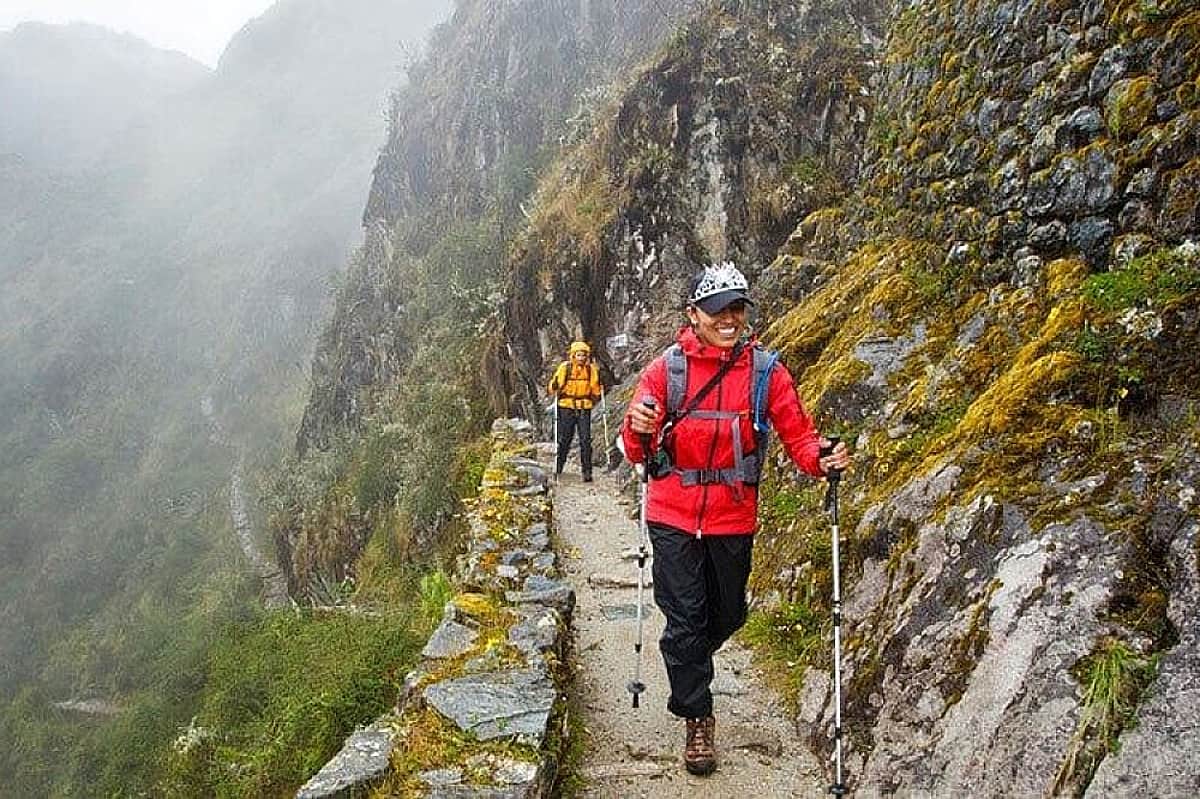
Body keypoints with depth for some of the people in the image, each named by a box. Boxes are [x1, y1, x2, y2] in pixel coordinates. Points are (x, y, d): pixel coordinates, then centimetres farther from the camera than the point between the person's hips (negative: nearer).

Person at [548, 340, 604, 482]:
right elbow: (554, 386, -2)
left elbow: (594, 389, 18)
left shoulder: (592, 369, 4)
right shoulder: (565, 367, -4)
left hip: (585, 408, 1)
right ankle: (558, 469, 20)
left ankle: (587, 471, 0)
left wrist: (599, 391, 1)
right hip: (566, 407, -1)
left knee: (585, 440, -5)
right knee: (564, 439, 4)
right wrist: (554, 388, -21)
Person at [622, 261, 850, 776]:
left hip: (734, 518, 2)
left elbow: (798, 433, -4)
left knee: (727, 615, 20)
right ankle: (697, 718, 23)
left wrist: (822, 460, -25)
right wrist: (638, 429, -31)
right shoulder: (665, 370, -8)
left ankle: (687, 667, 53)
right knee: (685, 618, 2)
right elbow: (637, 452, -8)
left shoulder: (766, 372, -5)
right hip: (674, 516, -2)